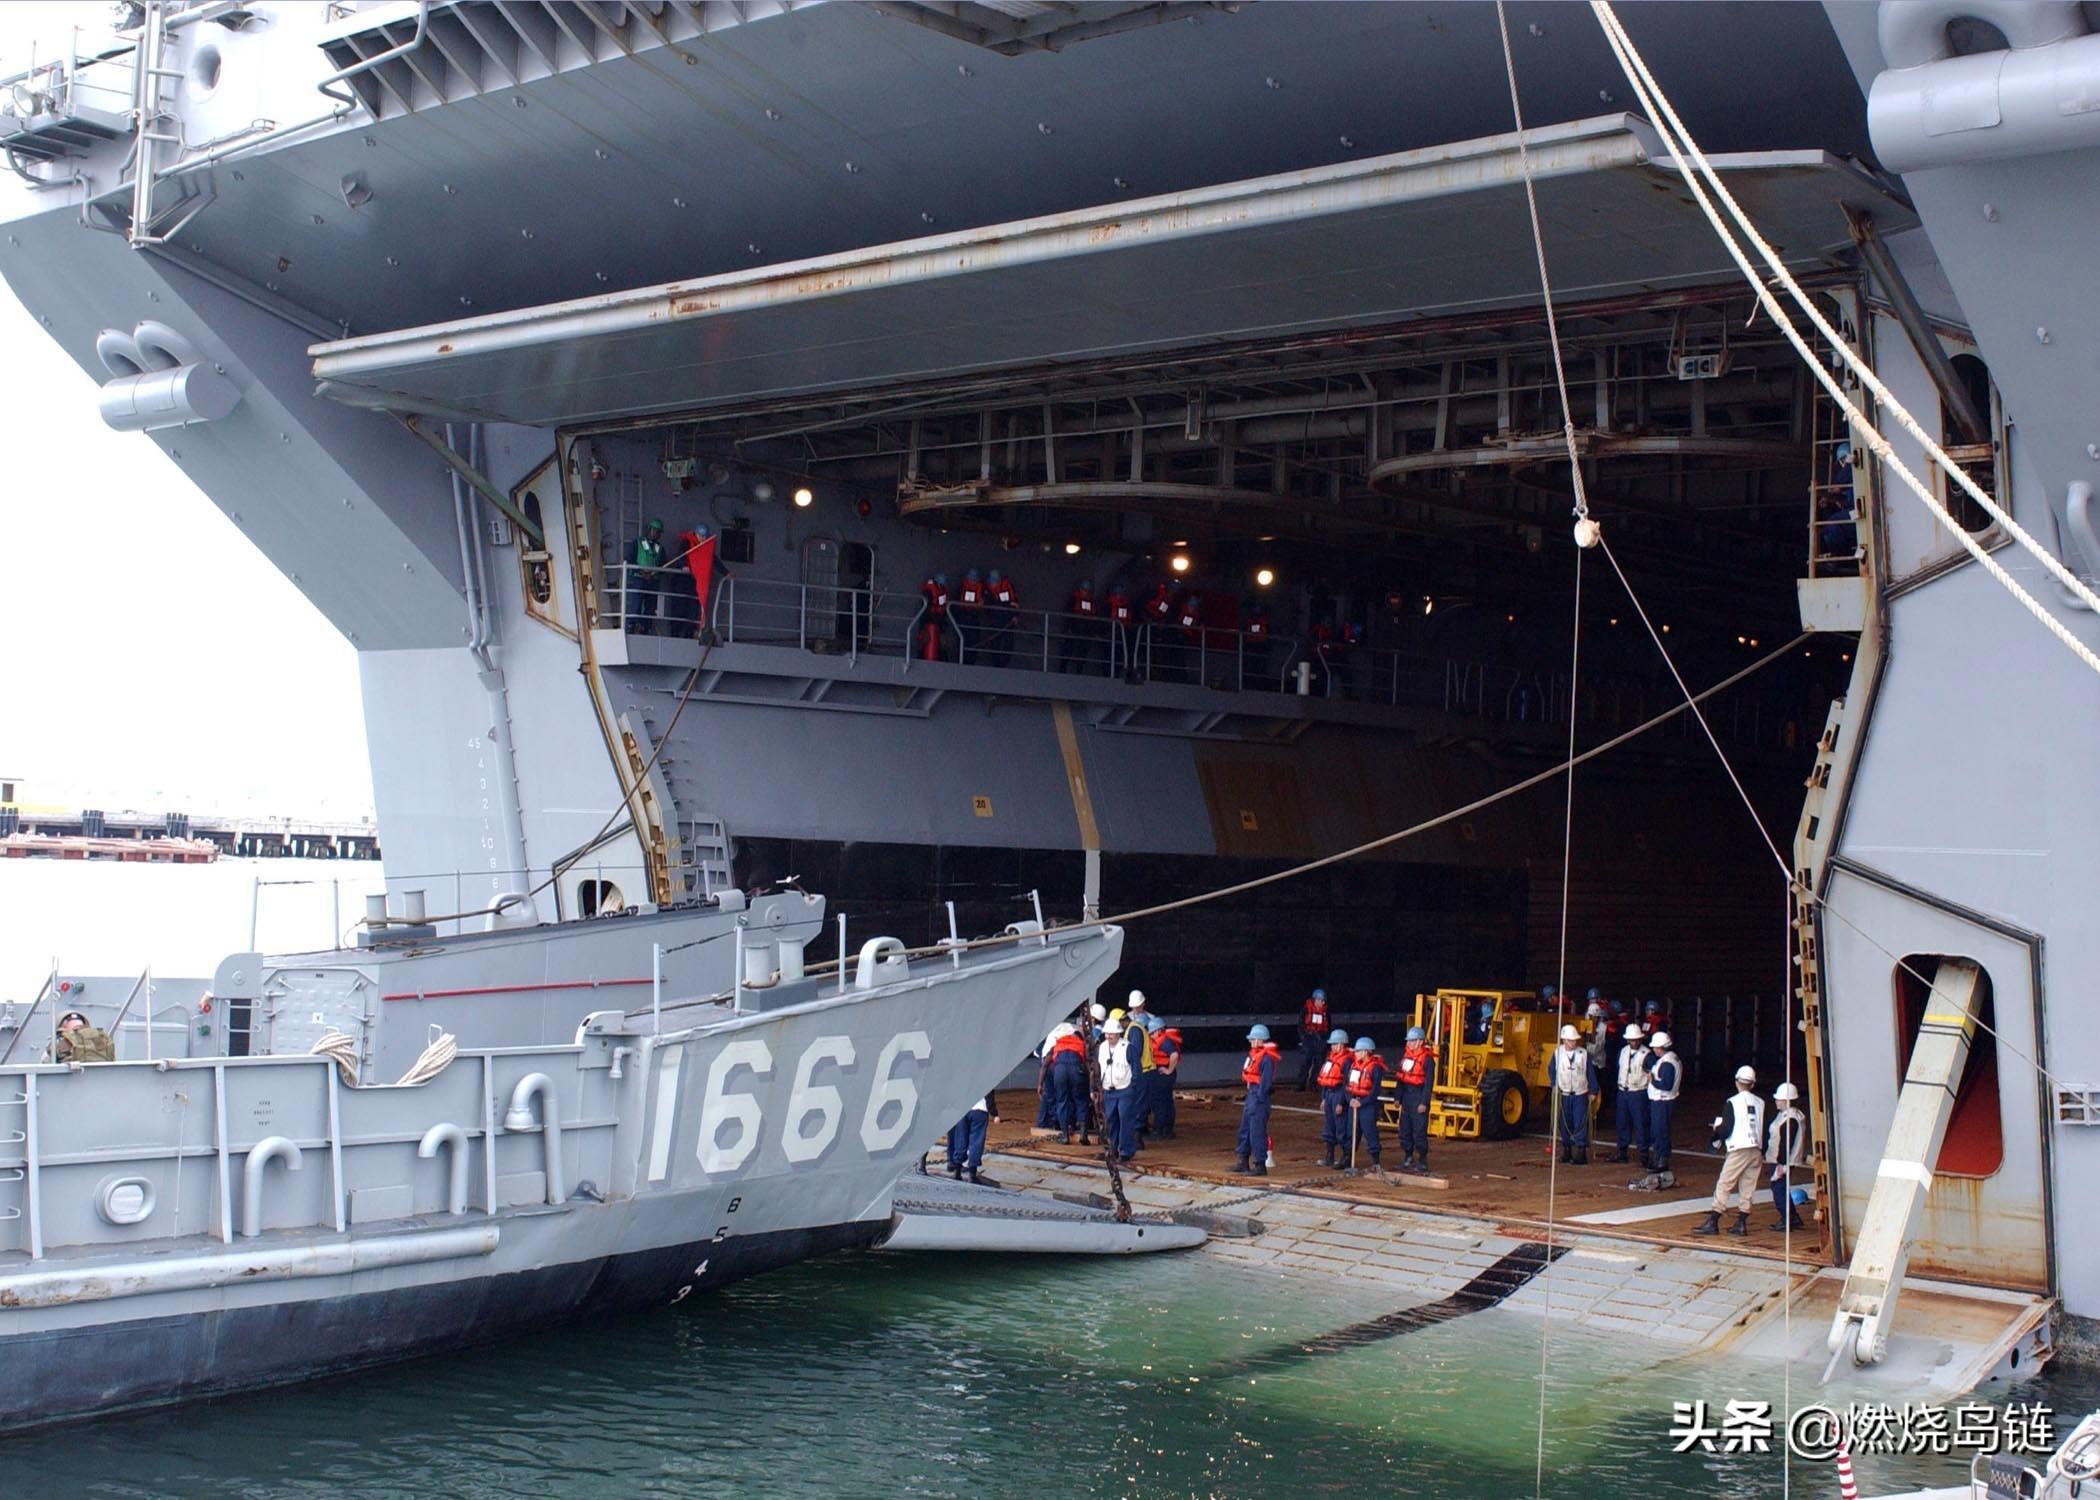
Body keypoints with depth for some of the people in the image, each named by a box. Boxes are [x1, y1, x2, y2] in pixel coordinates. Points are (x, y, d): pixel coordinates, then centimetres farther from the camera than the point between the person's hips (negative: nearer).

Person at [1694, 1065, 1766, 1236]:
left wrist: (1716, 1129, 11)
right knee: (1747, 1188, 10)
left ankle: (1712, 1222, -5)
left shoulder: (1732, 1102, -7)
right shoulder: (1760, 1103, 8)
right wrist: (1763, 1151, 21)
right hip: (1756, 1151, 5)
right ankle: (1741, 1224, 9)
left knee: (1723, 1185, -3)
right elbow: (1765, 1131, 11)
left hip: (1739, 1150, -5)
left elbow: (1726, 1130, -10)